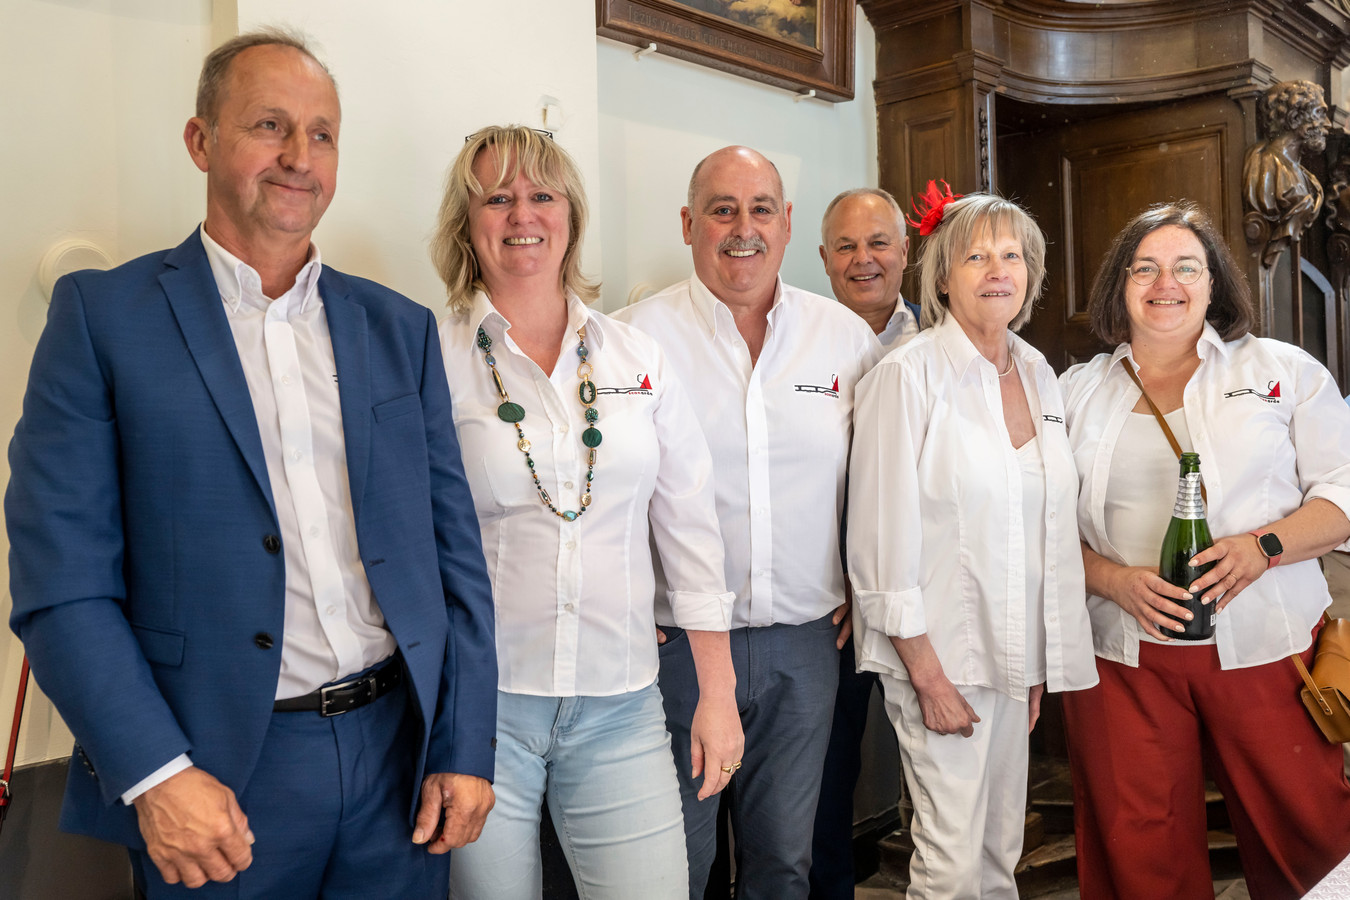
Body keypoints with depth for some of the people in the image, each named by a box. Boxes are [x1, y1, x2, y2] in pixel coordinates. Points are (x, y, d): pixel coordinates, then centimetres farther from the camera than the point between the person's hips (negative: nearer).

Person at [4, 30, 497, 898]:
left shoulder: (402, 327, 6)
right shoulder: (102, 314, -2)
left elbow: (455, 549, 4)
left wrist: (465, 749, 0)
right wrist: (156, 774, -15)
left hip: (403, 759, 3)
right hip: (217, 773, -2)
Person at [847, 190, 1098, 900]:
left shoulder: (1037, 374, 9)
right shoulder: (908, 375, -11)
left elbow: (1049, 523, 15)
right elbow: (884, 539, -14)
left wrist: (1042, 664, 12)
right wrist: (927, 675, -15)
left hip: (1017, 649, 6)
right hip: (940, 654, -6)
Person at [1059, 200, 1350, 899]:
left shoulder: (1283, 370, 6)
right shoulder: (1078, 391, 8)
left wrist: (1263, 546, -15)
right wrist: (1115, 580, -11)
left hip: (1265, 649, 0)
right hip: (1123, 656, 1)